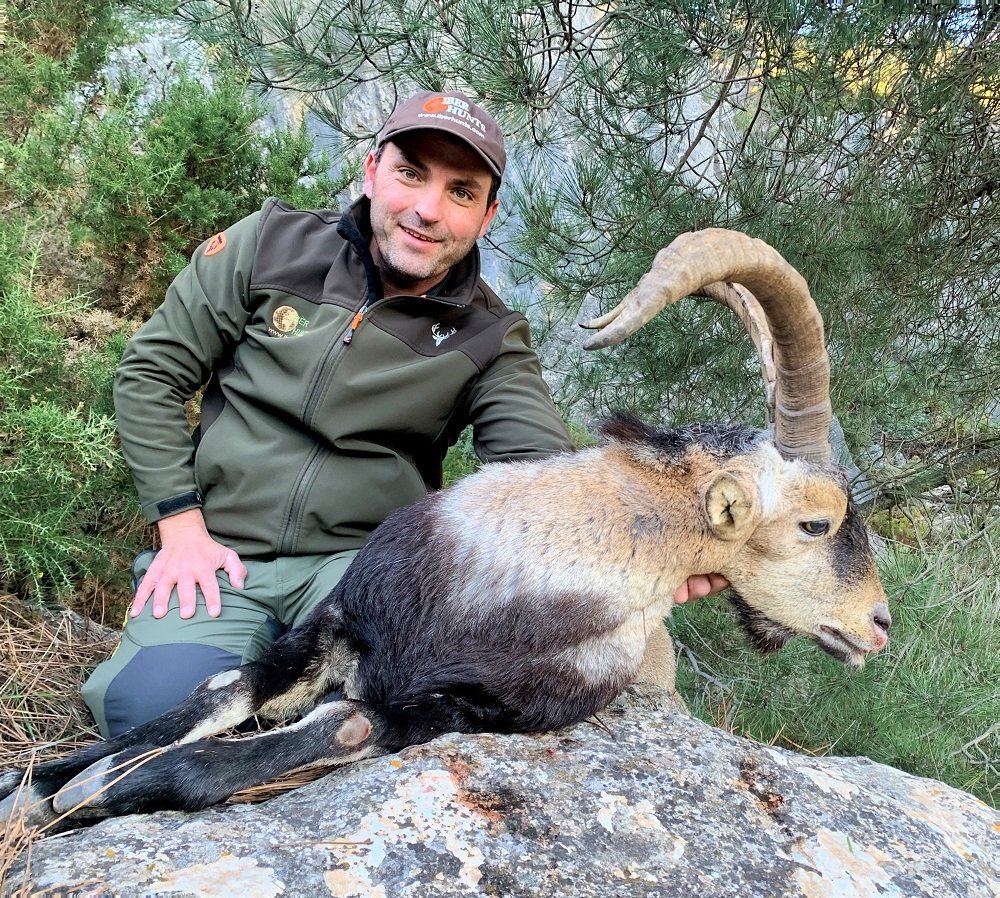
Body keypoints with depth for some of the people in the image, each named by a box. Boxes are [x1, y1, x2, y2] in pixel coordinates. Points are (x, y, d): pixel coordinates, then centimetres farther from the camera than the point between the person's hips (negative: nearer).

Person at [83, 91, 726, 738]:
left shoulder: (491, 342, -1)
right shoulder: (274, 246, -1)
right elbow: (151, 371, 5)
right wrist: (181, 524, -4)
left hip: (367, 563, 0)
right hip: (223, 563, 1)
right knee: (155, 700, -25)